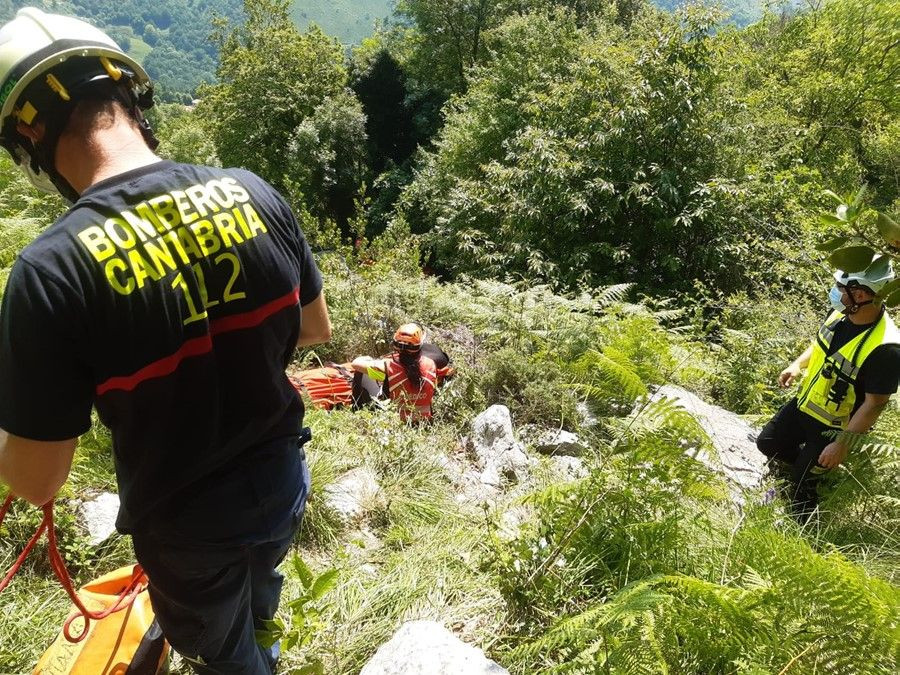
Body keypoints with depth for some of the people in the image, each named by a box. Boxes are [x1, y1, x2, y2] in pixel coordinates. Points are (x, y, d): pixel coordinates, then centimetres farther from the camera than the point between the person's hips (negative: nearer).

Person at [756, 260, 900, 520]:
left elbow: (874, 404, -26)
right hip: (803, 404, 7)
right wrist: (798, 364, -4)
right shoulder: (842, 312, -12)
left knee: (801, 483, 8)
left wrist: (843, 444, -22)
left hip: (833, 427, -7)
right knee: (766, 444, 18)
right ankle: (808, 463, 42)